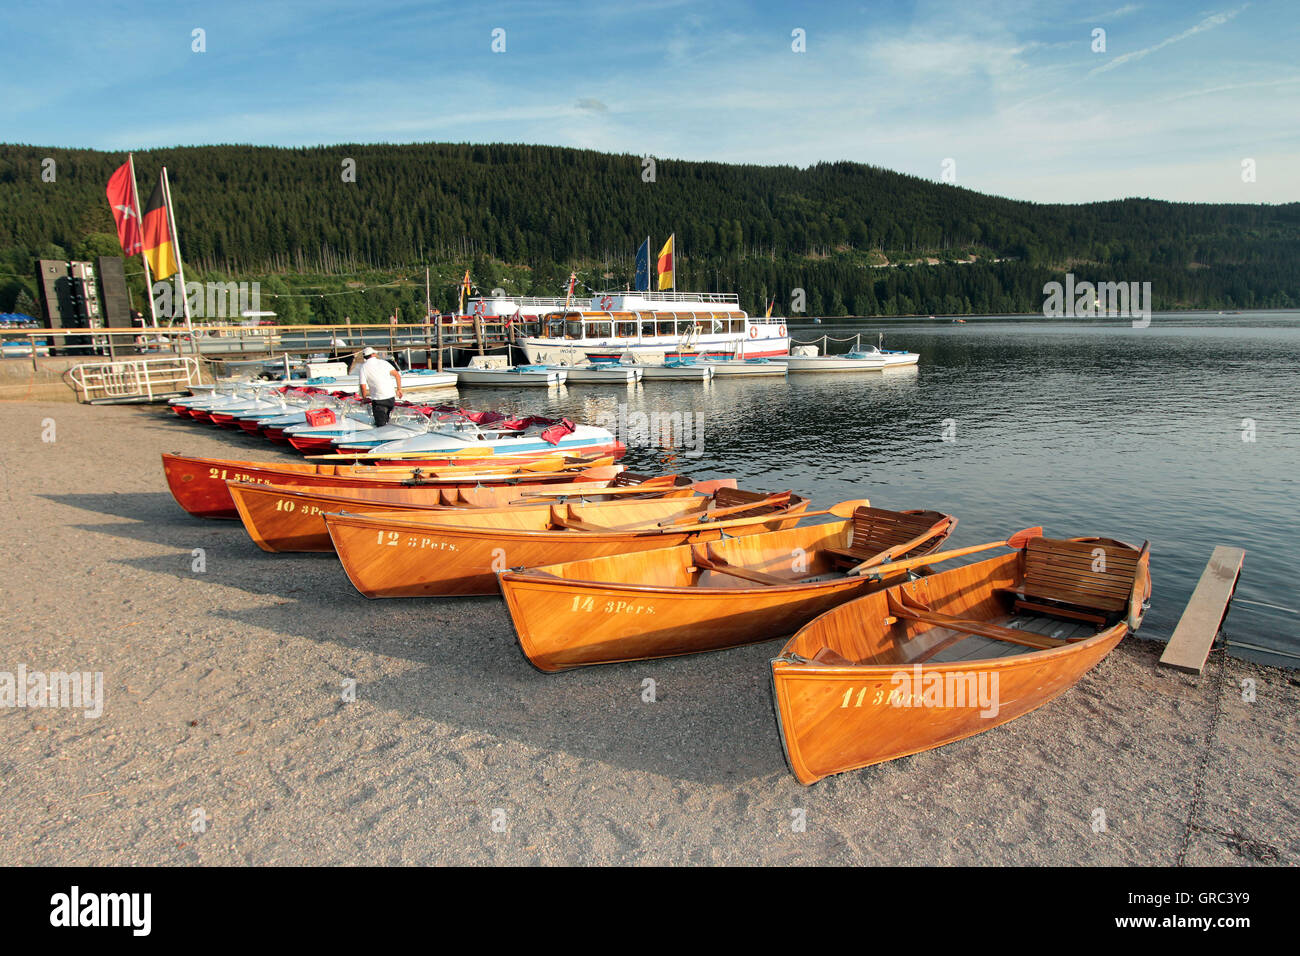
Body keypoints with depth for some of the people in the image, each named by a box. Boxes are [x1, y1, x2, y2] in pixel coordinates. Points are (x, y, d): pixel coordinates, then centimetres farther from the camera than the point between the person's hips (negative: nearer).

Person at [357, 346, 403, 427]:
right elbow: (397, 375, 2)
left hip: (378, 399, -4)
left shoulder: (363, 368, -2)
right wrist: (399, 389, 11)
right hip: (391, 397, 4)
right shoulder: (383, 362, 7)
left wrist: (364, 399, 11)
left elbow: (363, 387, -6)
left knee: (381, 426, -3)